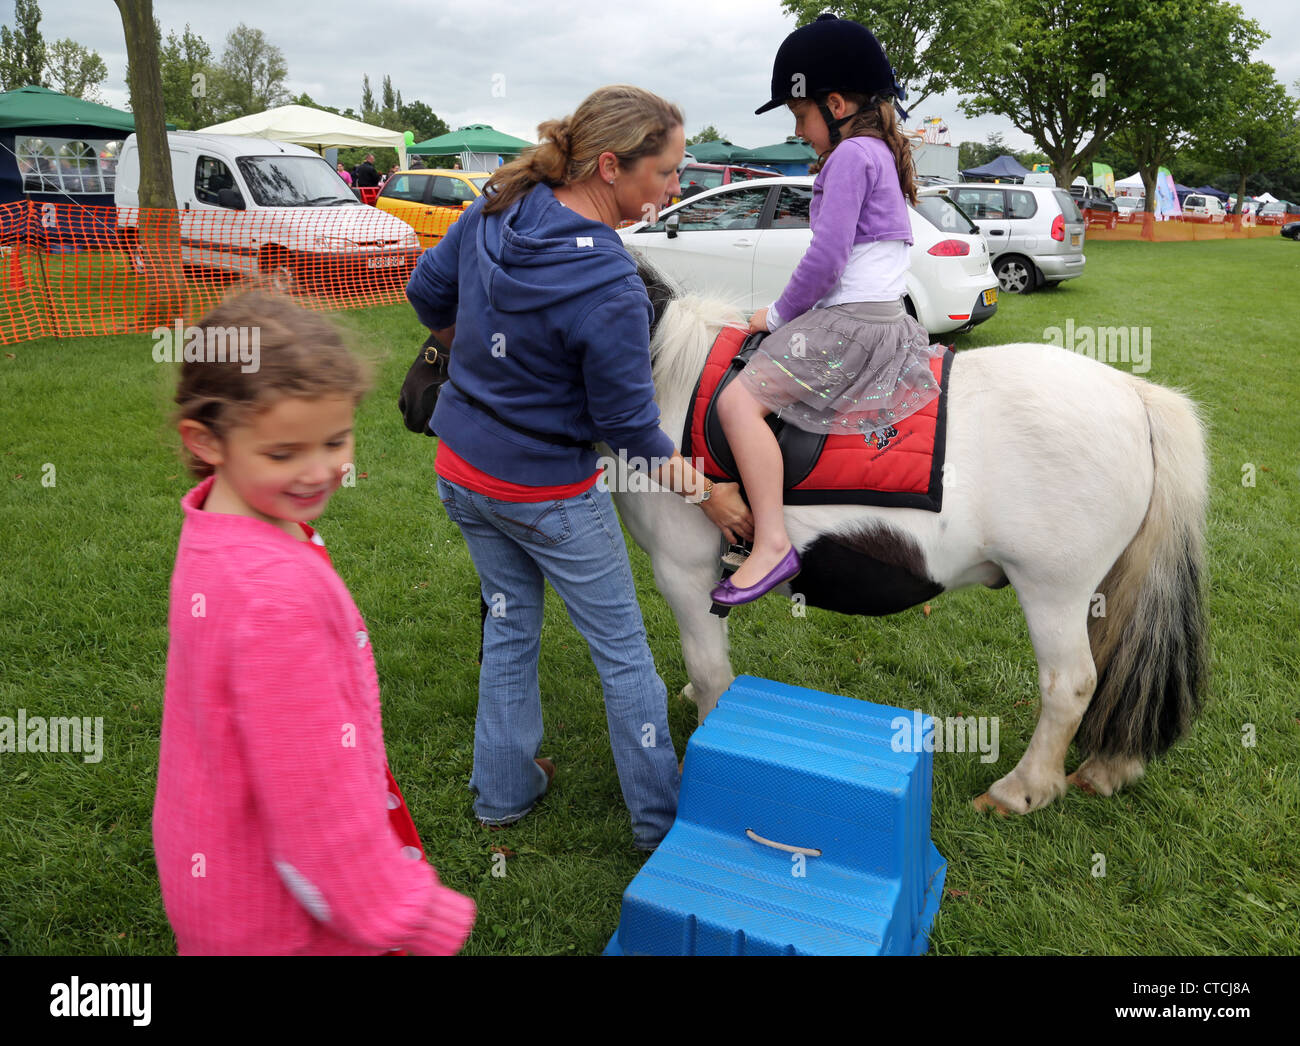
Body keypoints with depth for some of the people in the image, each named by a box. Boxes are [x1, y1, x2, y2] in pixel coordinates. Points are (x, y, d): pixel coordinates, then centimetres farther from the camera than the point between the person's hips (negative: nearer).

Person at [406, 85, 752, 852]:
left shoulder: (493, 213, -7)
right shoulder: (610, 290, -28)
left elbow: (427, 291, 8)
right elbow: (630, 428, -19)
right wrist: (708, 493, -5)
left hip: (462, 470, 7)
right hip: (549, 494, -7)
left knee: (510, 625, 24)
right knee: (622, 649, 11)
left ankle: (505, 790, 39)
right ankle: (662, 820, 28)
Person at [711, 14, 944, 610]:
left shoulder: (849, 156, -12)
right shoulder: (880, 152, 19)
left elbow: (826, 258, -20)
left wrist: (778, 315, -7)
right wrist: (794, 313, 21)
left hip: (852, 323, -11)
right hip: (882, 317, 11)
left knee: (739, 400, -21)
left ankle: (772, 543, -26)